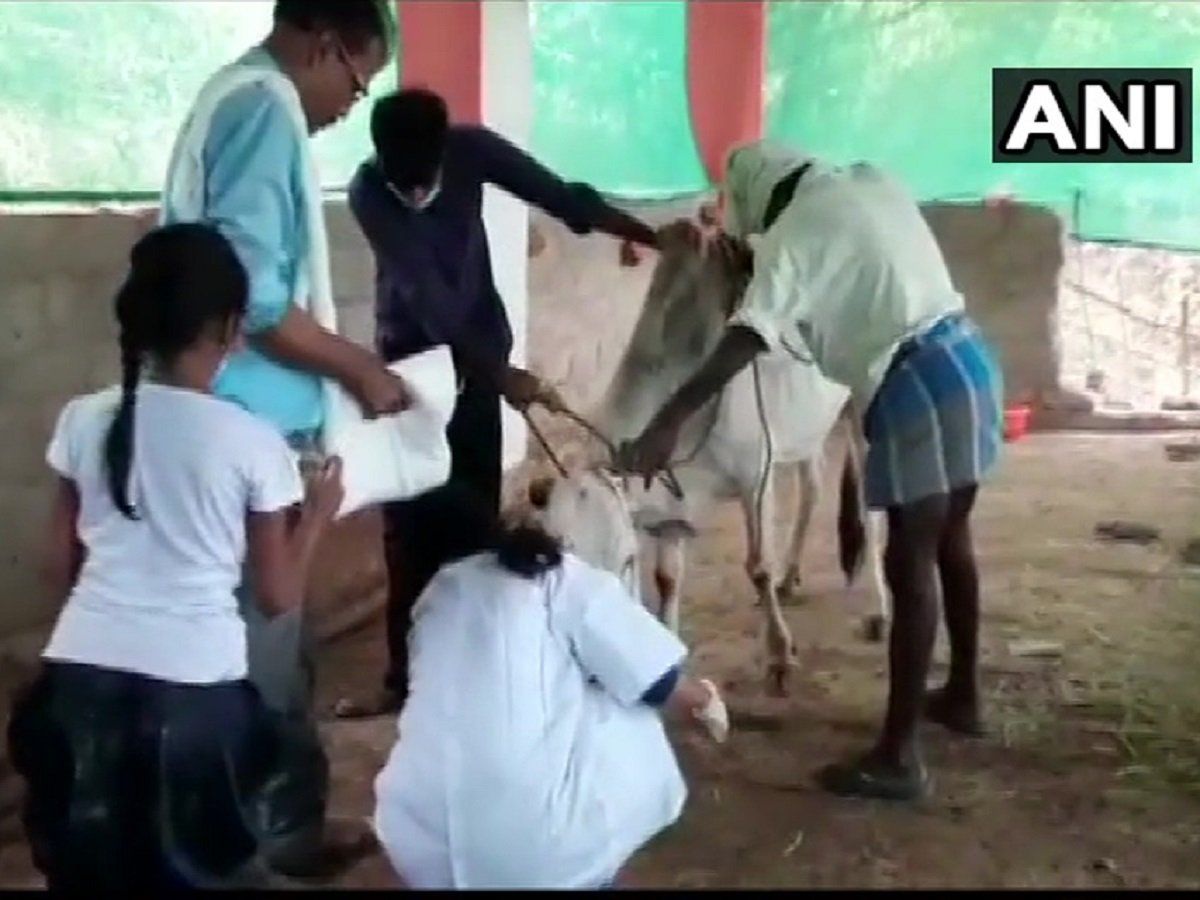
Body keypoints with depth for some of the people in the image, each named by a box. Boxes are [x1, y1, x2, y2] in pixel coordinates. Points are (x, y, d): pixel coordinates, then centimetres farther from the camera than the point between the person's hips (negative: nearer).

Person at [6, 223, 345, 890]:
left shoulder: (83, 421, 1)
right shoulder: (253, 443, -7)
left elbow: (59, 569, 9)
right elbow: (278, 598, 0)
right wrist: (316, 514, 15)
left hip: (79, 680, 3)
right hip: (195, 693, -3)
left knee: (88, 867, 20)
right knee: (194, 869, 18)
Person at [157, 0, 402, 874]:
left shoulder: (235, 97, 15)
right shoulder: (266, 108, -16)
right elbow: (251, 295, -24)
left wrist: (343, 362, 15)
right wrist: (360, 368, -13)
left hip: (233, 418, 10)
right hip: (251, 425, -10)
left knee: (257, 625, 18)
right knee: (269, 631, 3)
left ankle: (256, 810, 31)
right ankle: (285, 826, 18)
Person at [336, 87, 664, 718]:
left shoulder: (472, 148, -15)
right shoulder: (368, 192, -22)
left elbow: (561, 197, -10)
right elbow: (424, 295, -29)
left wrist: (657, 237, -16)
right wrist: (503, 374, -37)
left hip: (476, 355, 2)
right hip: (410, 359, -1)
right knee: (409, 523, -2)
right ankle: (407, 673, 4)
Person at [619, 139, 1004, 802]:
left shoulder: (792, 233, -8)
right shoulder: (870, 185, 13)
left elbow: (742, 344, -19)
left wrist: (666, 424, -22)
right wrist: (752, 258, 28)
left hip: (917, 387, -9)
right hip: (966, 358, 9)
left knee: (909, 567, -4)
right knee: (950, 540, 22)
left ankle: (898, 757, 3)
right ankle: (963, 696, 38)